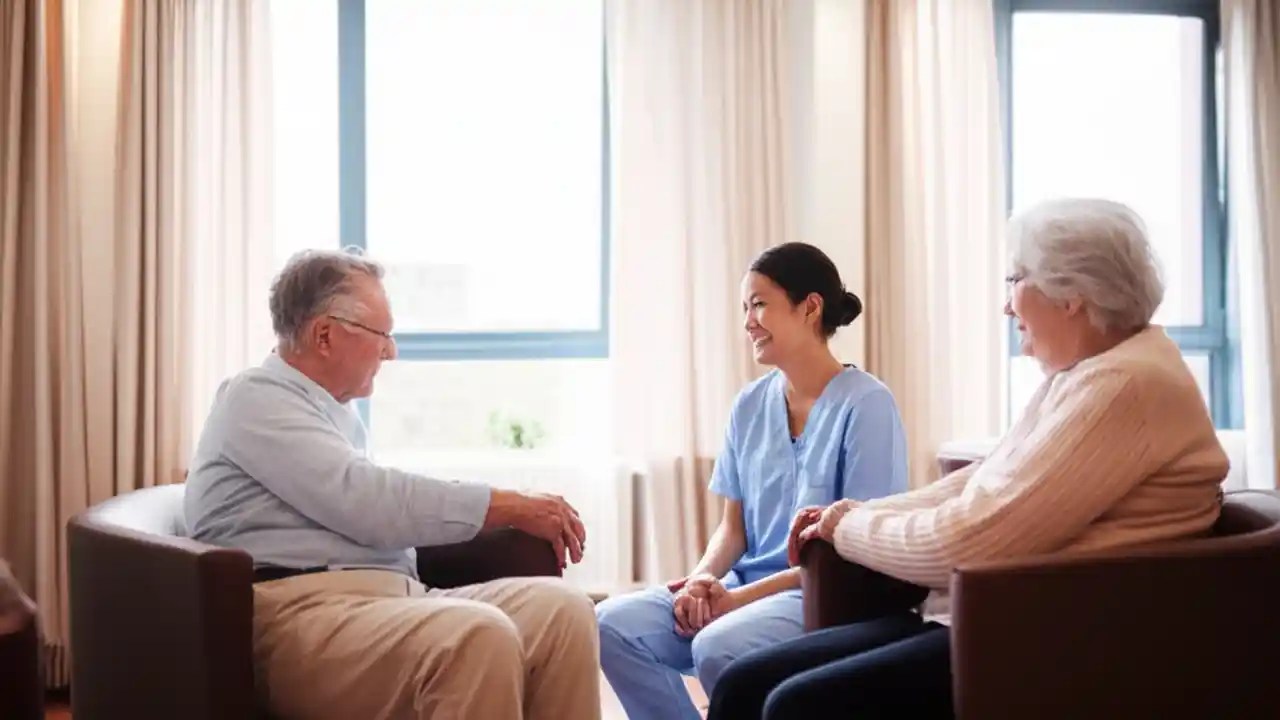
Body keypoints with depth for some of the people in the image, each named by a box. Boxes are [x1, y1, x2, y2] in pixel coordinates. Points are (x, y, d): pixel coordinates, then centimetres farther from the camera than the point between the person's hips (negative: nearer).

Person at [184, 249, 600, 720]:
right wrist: (511, 508, -8)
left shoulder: (337, 414, 27)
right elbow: (366, 503, -14)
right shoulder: (258, 397, -2)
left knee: (560, 610, -16)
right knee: (480, 637, -35)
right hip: (302, 613, -8)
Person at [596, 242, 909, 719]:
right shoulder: (750, 405, 10)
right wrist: (704, 577, -10)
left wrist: (741, 597, -17)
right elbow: (733, 525, 13)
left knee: (718, 647, -34)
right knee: (613, 625, -15)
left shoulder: (865, 403, -9)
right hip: (744, 587, 6)